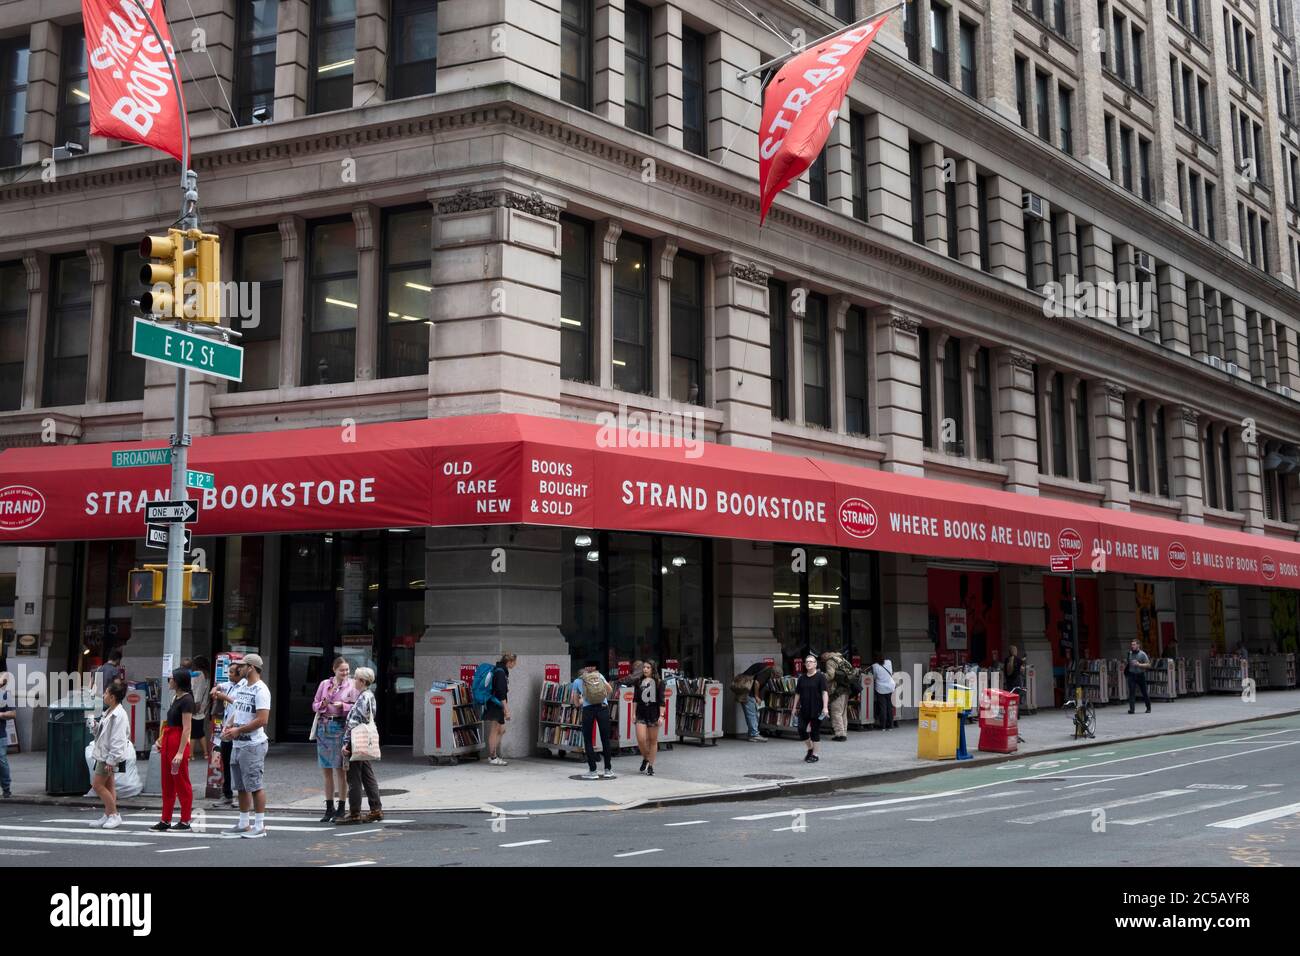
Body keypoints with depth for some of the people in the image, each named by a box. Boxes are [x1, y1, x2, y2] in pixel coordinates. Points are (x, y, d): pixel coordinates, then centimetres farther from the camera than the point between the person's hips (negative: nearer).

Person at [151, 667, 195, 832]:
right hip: (168, 741, 9)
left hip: (179, 742, -9)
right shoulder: (175, 697, 13)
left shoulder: (186, 700, -14)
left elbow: (186, 729, -18)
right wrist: (161, 739, 11)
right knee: (167, 784, 12)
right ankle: (165, 821, 17)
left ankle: (185, 822, 5)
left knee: (182, 784, -1)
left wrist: (180, 752, -22)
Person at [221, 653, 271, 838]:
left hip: (253, 745, -9)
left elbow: (262, 720, -21)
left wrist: (238, 730, -16)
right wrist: (228, 726, 5)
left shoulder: (261, 690, -15)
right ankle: (243, 824, 22)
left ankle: (260, 825, 0)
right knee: (241, 786, 14)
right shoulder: (241, 685, 14)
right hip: (237, 743, 9)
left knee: (255, 785, -6)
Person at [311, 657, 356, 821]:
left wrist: (343, 706, -17)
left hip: (340, 727, -4)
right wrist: (322, 705, -7)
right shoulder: (324, 684, 10)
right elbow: (314, 705, 13)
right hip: (323, 726, 4)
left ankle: (341, 808, 7)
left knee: (340, 770, 0)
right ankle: (329, 808, 16)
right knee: (326, 771, 8)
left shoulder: (351, 686, 1)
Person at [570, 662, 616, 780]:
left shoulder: (577, 681, 15)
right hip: (603, 707, 2)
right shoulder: (599, 675, 18)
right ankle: (608, 770, 13)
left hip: (588, 709, -2)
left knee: (588, 741, 8)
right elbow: (610, 690, 21)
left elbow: (576, 703, 17)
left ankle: (592, 771, 5)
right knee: (606, 739, 9)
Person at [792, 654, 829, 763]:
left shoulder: (820, 677, -6)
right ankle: (810, 748, 24)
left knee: (815, 731, 0)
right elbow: (797, 693, 14)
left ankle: (815, 755, 10)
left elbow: (825, 692, -12)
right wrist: (795, 707, 13)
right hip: (804, 709, 5)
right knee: (801, 729, 0)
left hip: (816, 709, -5)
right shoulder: (802, 678, 10)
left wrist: (825, 707, -19)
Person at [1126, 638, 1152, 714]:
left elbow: (1148, 665, -9)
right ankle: (1131, 709, -15)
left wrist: (1139, 664, -21)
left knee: (1144, 692, 6)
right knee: (1131, 692, -11)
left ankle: (1148, 708, 24)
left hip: (1141, 675, -3)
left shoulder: (1142, 654, -6)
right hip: (1132, 675, 3)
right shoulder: (1130, 653, 7)